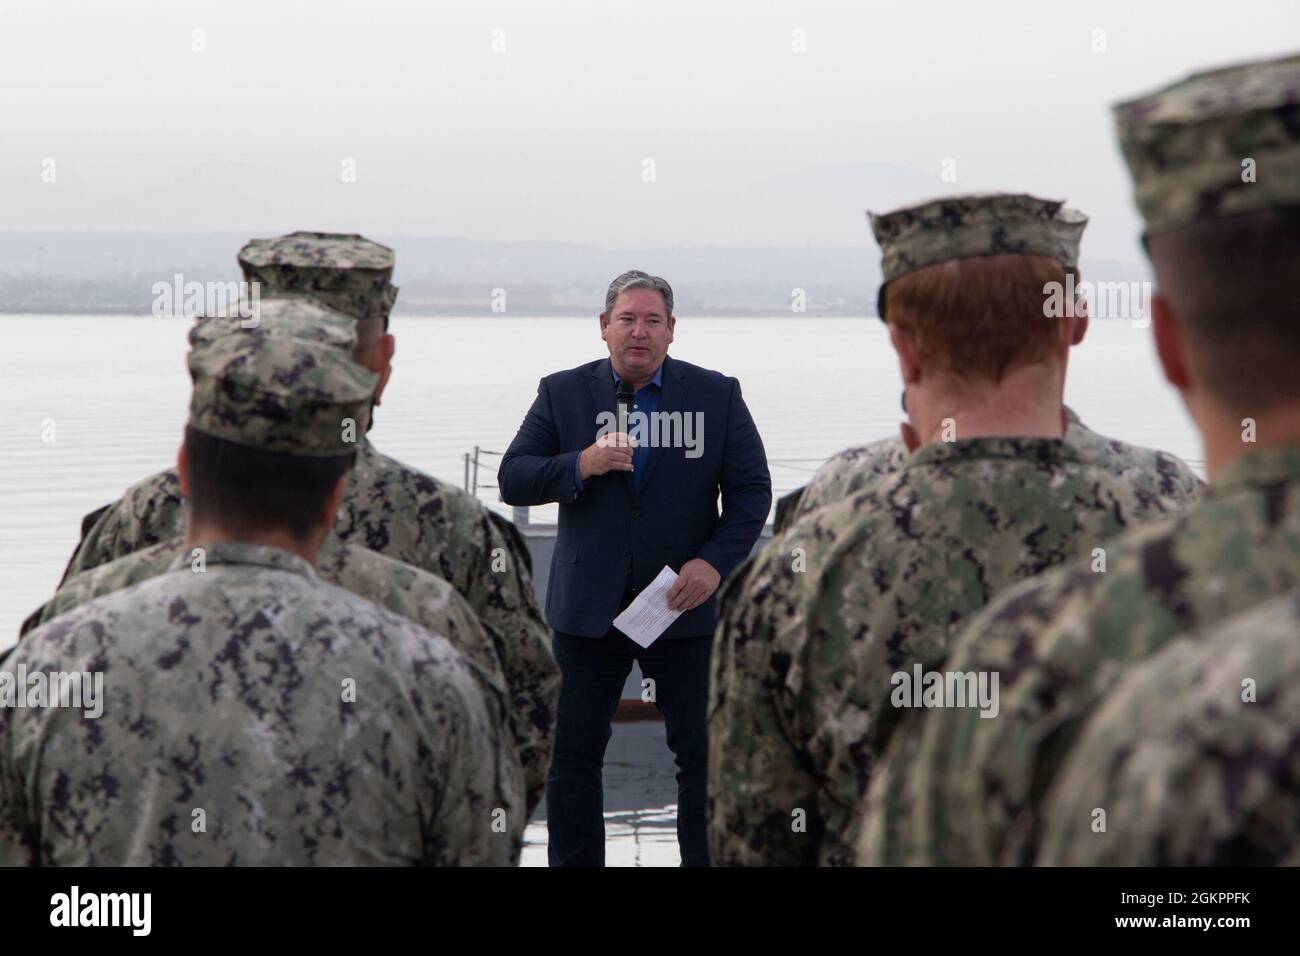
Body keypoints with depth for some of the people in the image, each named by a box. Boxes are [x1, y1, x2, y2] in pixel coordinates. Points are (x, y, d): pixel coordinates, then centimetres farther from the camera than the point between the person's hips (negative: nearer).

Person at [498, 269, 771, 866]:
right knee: (572, 758, 4)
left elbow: (752, 491, 3)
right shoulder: (563, 393, 4)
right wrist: (580, 465, -18)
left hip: (681, 604, -1)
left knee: (703, 758, 1)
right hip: (588, 610, 1)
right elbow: (512, 481, 0)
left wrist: (715, 561, -12)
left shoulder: (717, 395, 2)